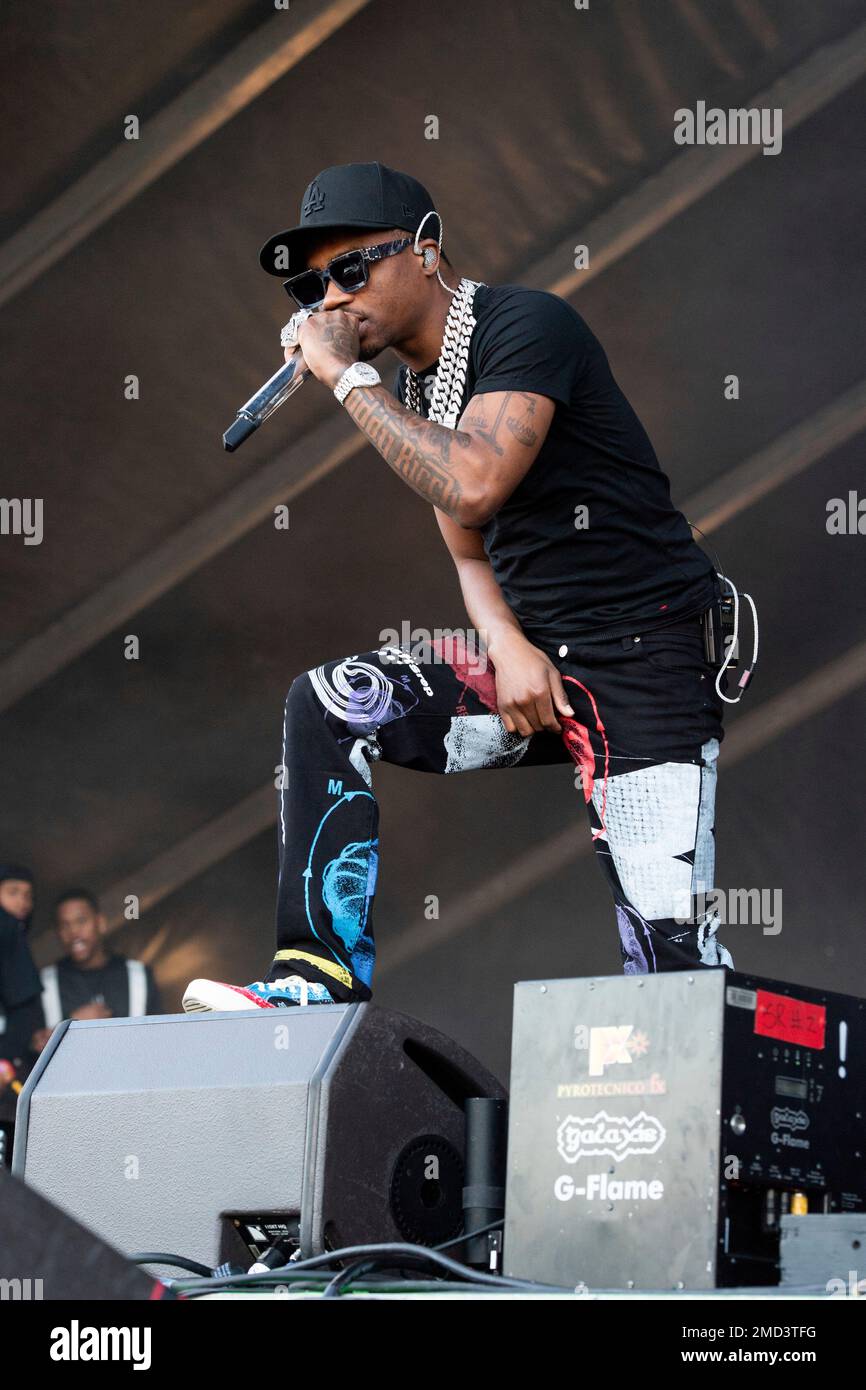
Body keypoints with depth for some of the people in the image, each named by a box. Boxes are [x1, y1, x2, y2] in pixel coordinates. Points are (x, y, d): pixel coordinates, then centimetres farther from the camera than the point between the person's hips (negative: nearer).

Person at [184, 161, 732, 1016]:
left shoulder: (525, 326, -14)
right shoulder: (410, 384, 12)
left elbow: (472, 487, -30)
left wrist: (346, 375, -19)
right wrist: (509, 647, -6)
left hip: (646, 665, -8)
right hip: (538, 663, 8)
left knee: (668, 945, -15)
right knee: (325, 704, -7)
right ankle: (325, 982, -10)